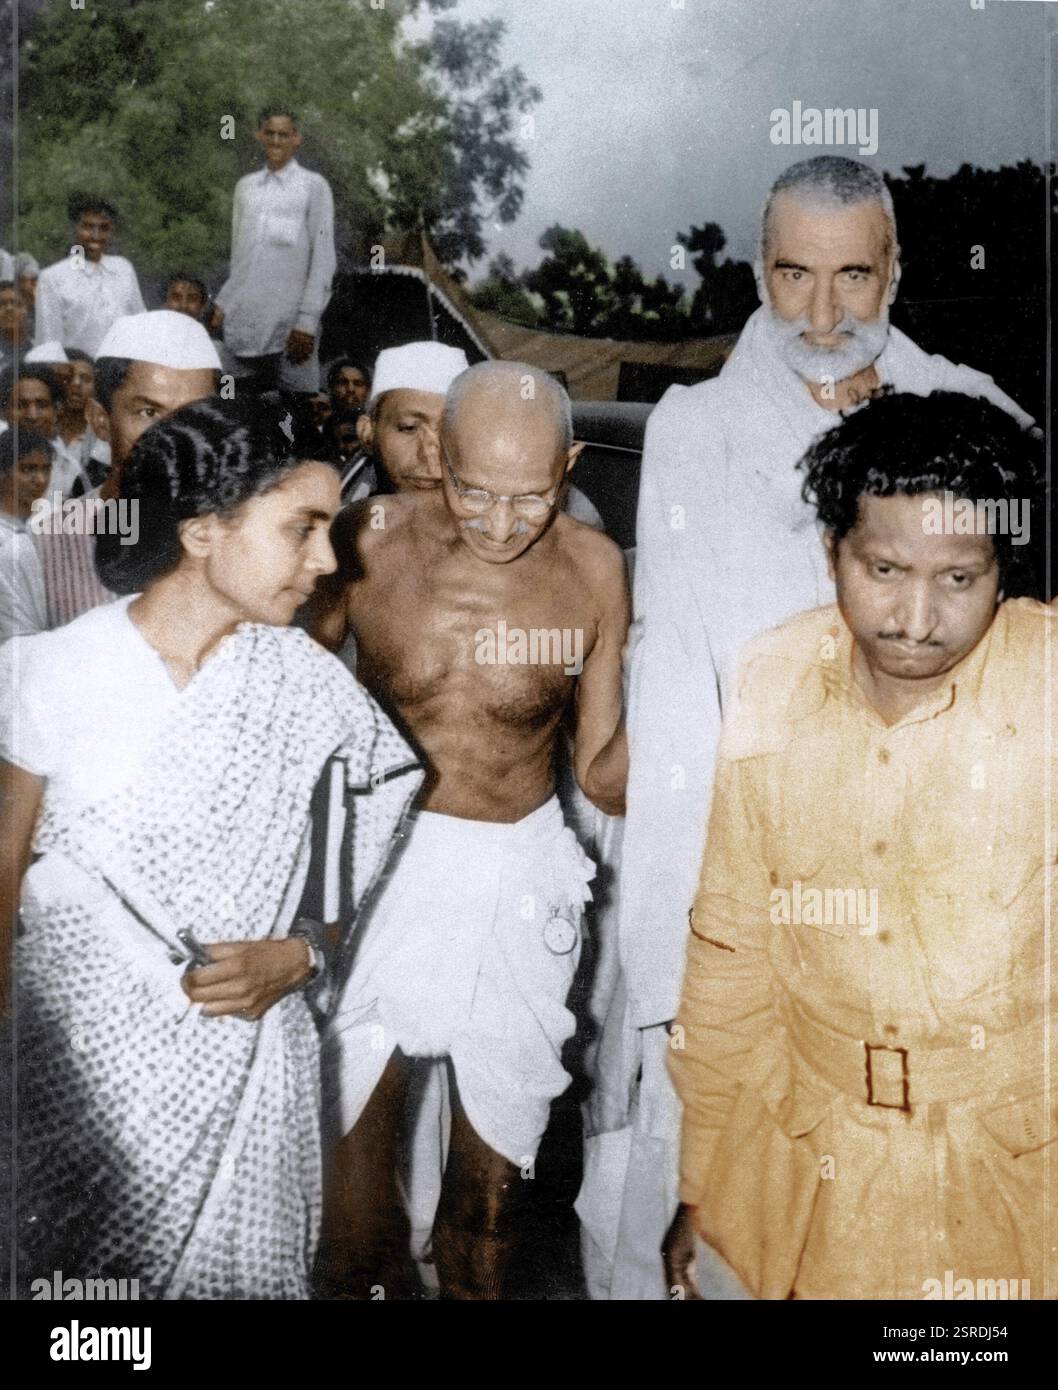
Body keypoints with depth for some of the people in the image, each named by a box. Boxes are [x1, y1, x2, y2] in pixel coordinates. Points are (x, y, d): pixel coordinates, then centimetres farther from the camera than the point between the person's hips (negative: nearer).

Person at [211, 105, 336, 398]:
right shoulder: (245, 186, 16)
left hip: (290, 323, -4)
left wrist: (308, 320, -10)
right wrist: (222, 305, 11)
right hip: (244, 321, 4)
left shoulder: (313, 186, 2)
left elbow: (323, 260, -2)